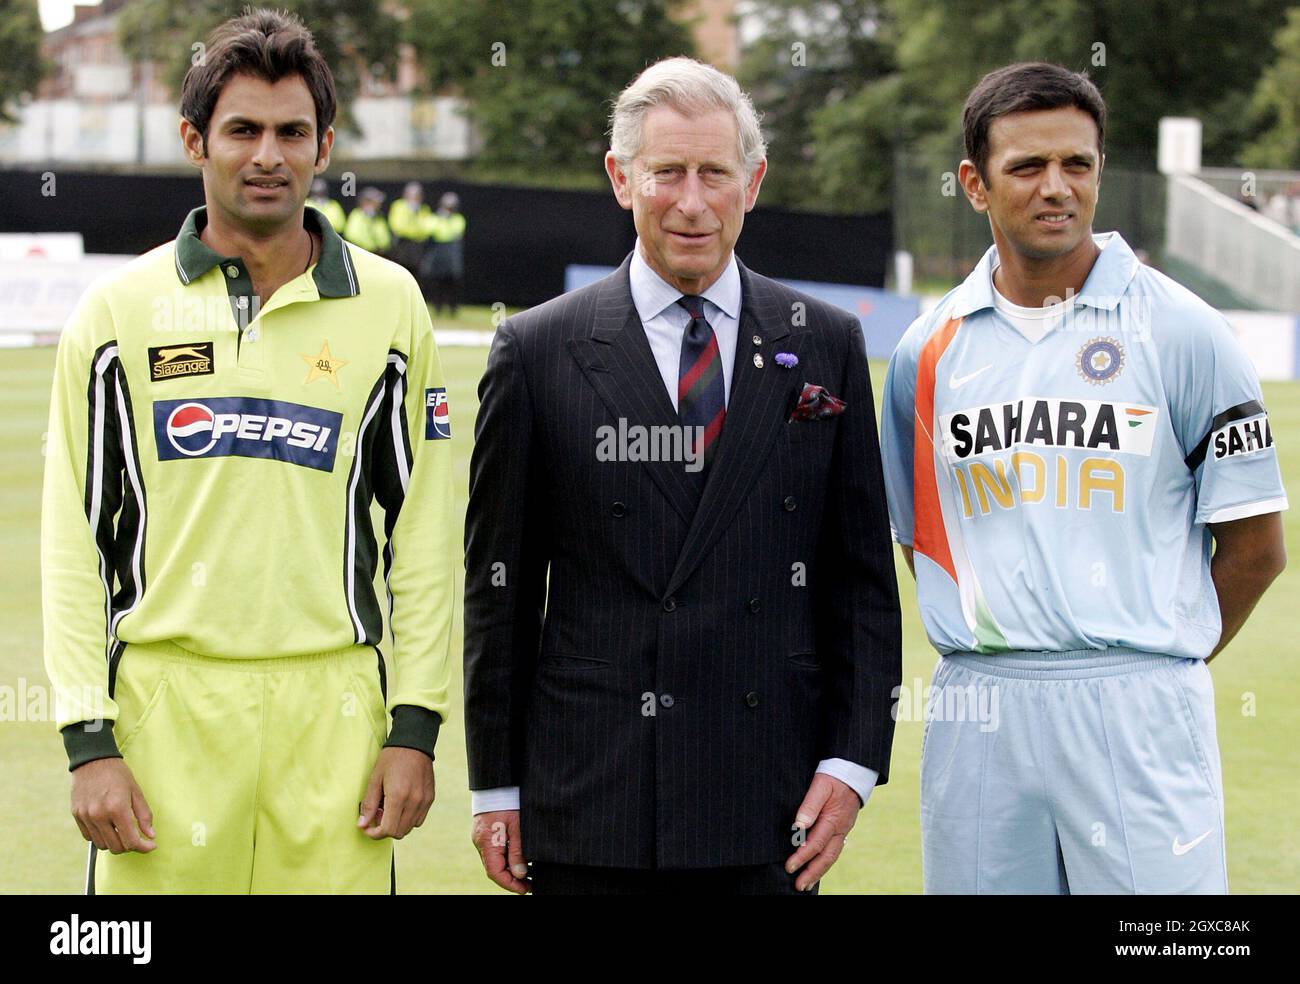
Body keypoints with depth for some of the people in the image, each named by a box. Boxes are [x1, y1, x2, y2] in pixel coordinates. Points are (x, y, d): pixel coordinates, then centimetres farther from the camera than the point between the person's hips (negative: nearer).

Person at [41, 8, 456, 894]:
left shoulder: (387, 306, 6)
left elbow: (424, 538, 7)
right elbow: (74, 545, 4)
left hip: (330, 707, 1)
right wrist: (88, 739, -4)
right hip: (163, 701, 0)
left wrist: (415, 728, 1)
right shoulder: (120, 312, 5)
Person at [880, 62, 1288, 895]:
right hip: (978, 713, 3)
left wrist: (1158, 664, 5)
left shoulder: (1181, 330, -1)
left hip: (1137, 709, -3)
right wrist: (1001, 662, 8)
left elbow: (1255, 545, 3)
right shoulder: (930, 347, 8)